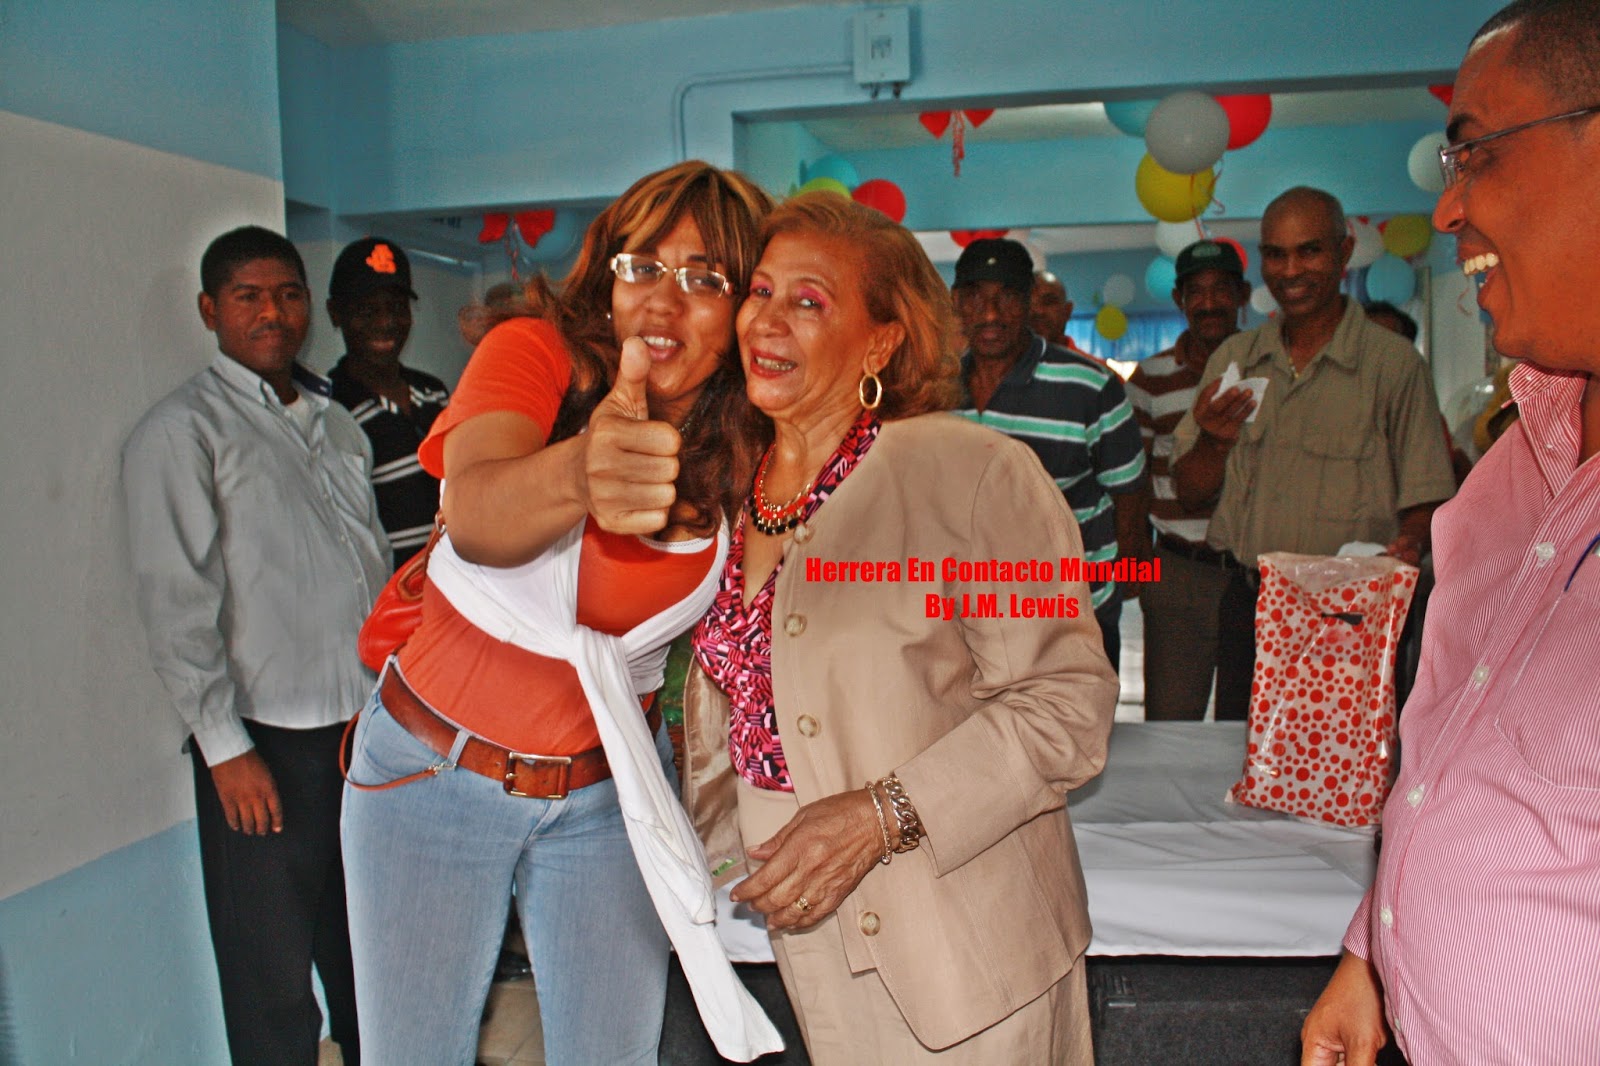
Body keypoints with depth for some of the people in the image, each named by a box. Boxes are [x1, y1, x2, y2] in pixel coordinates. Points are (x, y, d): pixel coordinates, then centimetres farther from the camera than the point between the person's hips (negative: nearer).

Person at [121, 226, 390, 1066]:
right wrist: (224, 746, -13)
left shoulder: (336, 425, 14)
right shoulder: (180, 431, -5)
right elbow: (175, 603, -10)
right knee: (275, 974, 5)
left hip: (370, 721, 6)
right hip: (267, 742, -6)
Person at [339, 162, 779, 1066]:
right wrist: (578, 476, -58)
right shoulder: (536, 353, -18)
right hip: (432, 770, -1)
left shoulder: (745, 456, -8)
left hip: (607, 792, 2)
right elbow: (476, 516, -38)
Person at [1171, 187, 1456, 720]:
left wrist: (1407, 548, -25)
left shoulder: (1394, 363, -3)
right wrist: (1215, 441, -12)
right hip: (1246, 603, 4)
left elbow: (1423, 501, -4)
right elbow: (1189, 492, 8)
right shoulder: (1232, 359, 10)